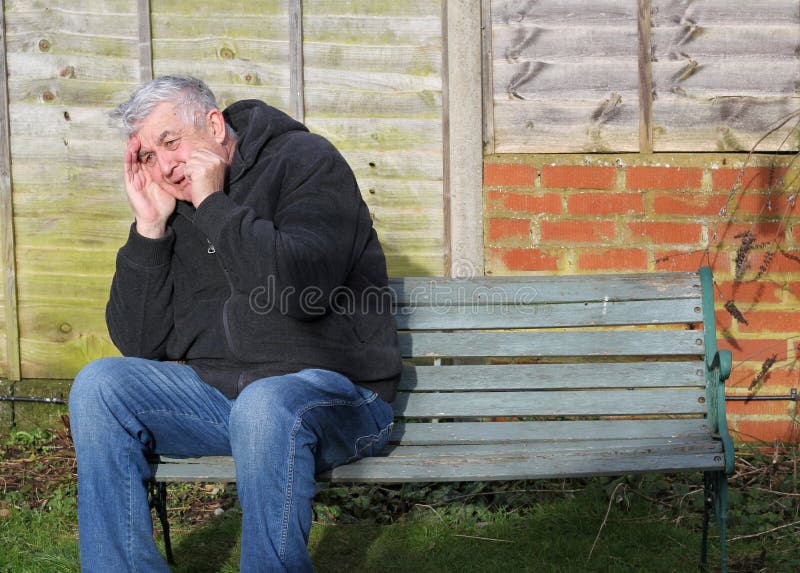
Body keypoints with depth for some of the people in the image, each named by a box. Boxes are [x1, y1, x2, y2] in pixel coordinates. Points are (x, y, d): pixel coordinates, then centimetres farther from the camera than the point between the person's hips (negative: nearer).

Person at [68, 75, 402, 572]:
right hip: (219, 391, 6)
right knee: (99, 385, -12)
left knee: (265, 405, -37)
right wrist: (148, 227, -3)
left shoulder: (305, 160, -5)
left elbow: (300, 287, -23)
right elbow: (139, 344, 5)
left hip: (337, 389, -6)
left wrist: (215, 202, -16)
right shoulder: (176, 209, 11)